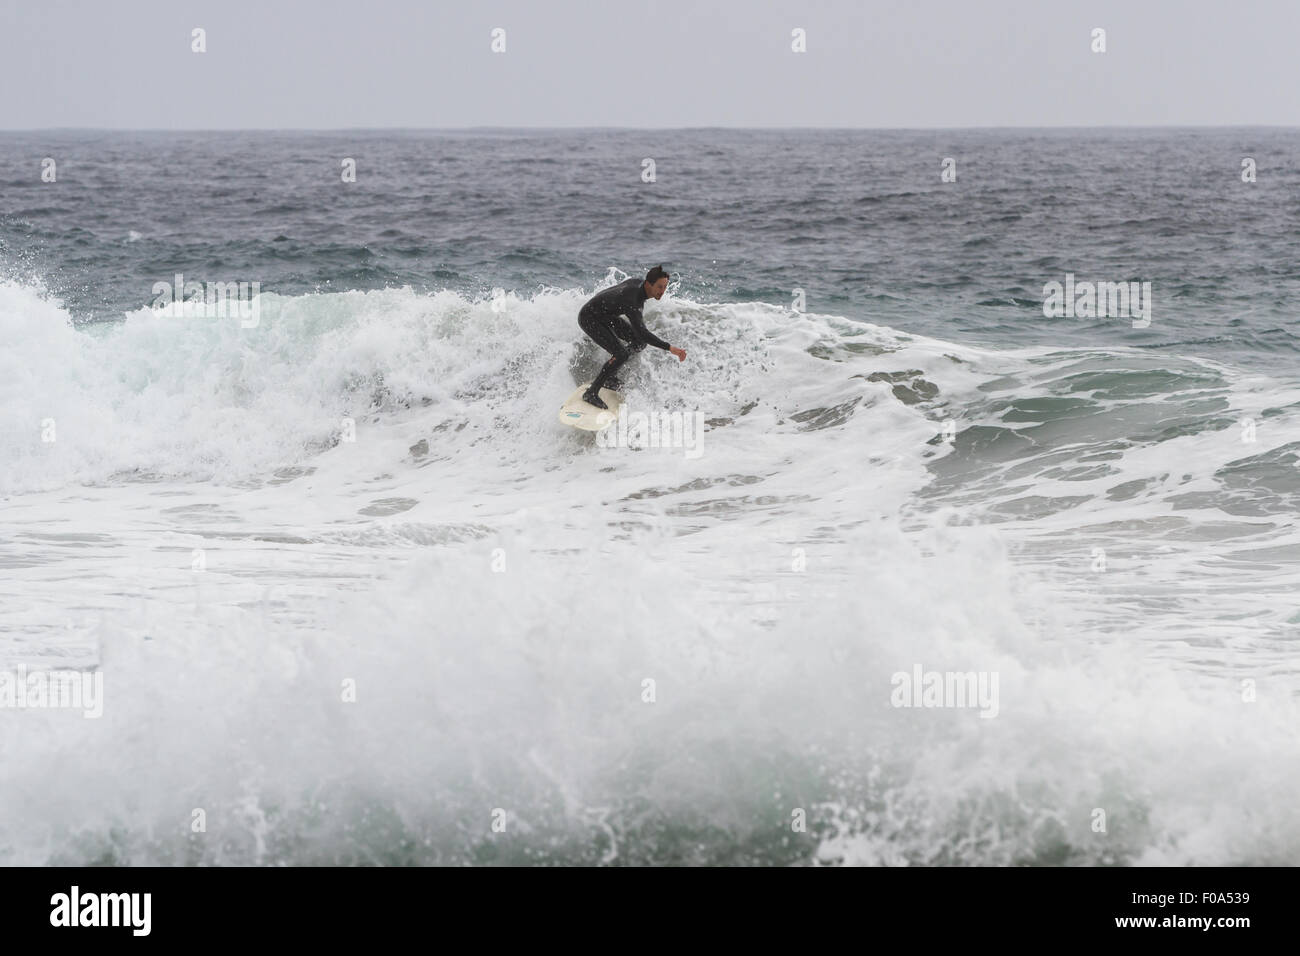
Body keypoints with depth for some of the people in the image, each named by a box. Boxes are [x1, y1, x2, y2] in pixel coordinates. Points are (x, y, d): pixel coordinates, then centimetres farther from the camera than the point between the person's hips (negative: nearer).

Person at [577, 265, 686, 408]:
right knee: (621, 355, -21)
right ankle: (591, 394, -10)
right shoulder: (632, 299, -37)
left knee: (640, 342, 3)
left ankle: (609, 377, 15)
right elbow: (641, 332, -46)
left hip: (607, 316, 10)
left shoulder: (639, 282, -10)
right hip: (589, 319, -9)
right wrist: (669, 348, -50)